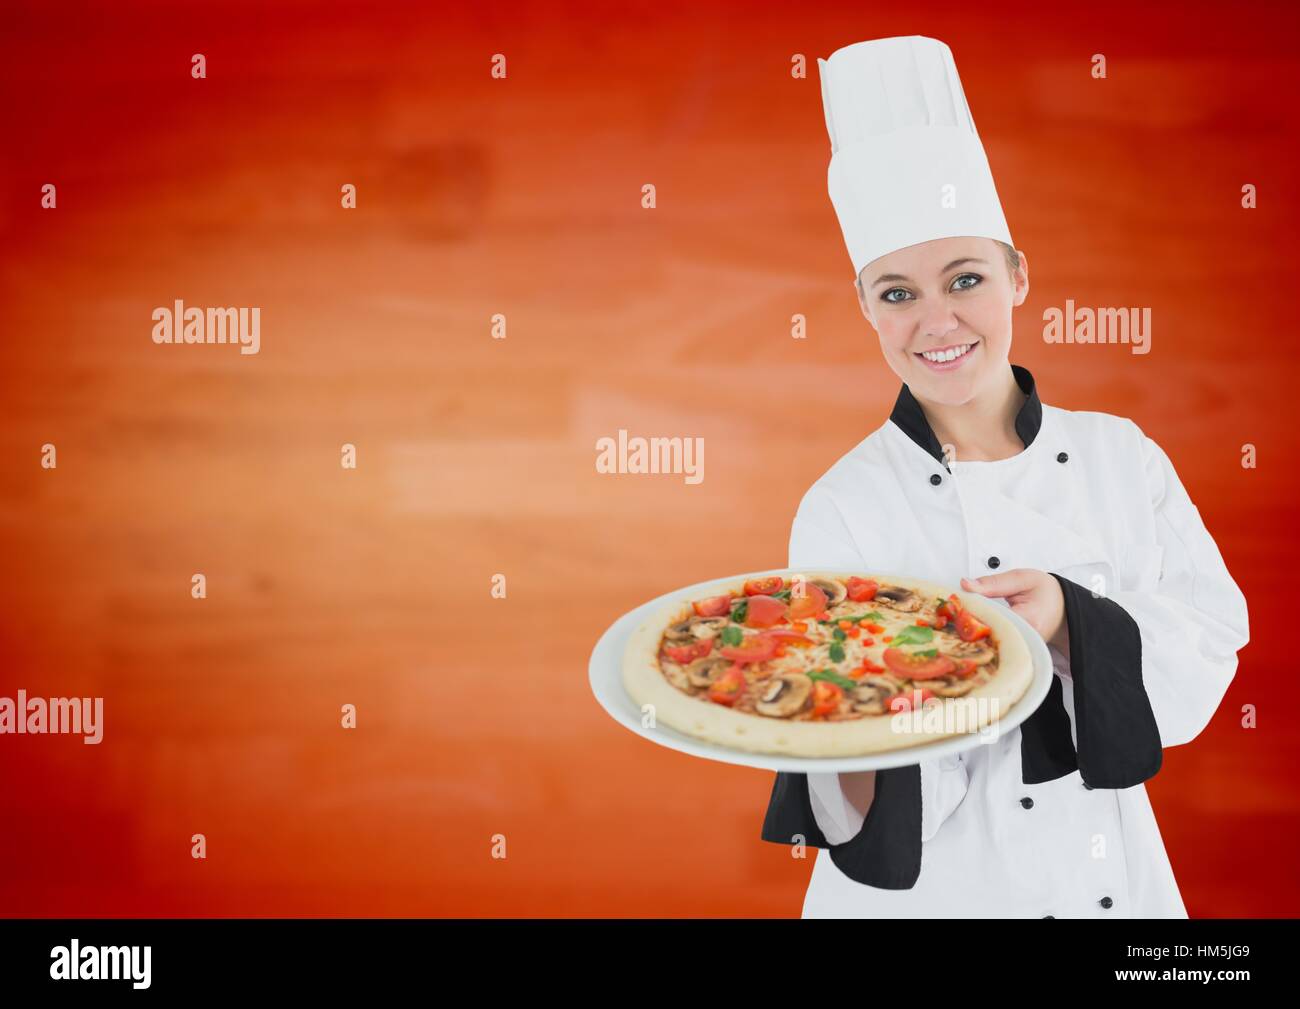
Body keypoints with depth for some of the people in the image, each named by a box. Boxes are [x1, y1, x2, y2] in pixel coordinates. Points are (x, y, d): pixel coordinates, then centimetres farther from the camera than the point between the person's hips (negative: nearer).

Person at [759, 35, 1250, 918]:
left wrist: (1071, 625, -24)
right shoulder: (843, 508, -15)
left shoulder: (1122, 455, -6)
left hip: (1118, 872, 3)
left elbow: (1209, 648, -7)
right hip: (928, 886, -3)